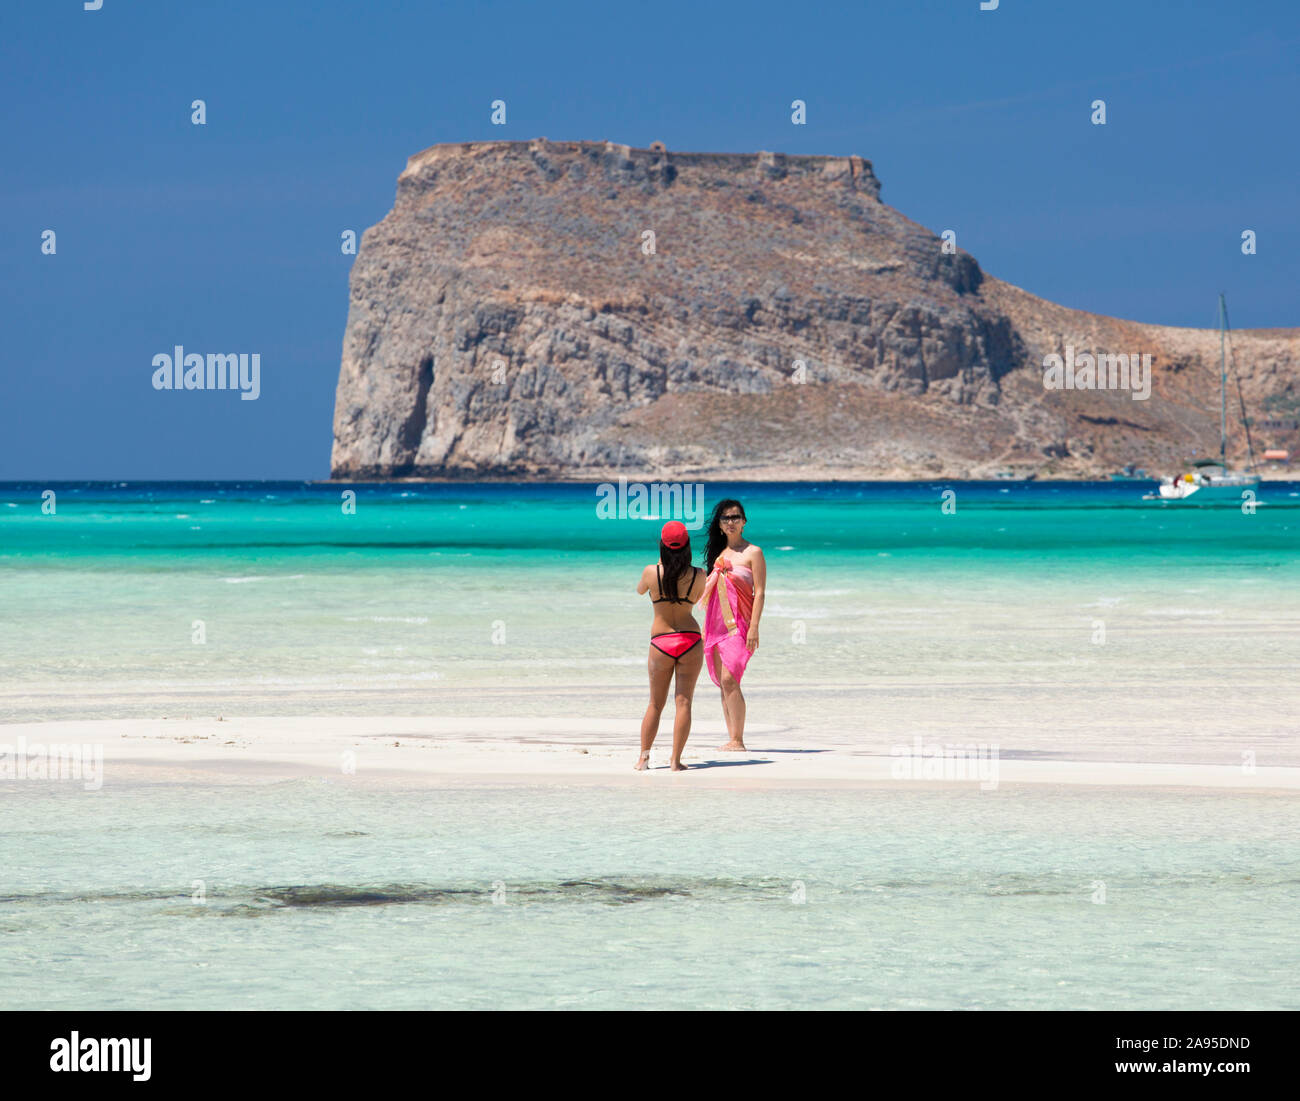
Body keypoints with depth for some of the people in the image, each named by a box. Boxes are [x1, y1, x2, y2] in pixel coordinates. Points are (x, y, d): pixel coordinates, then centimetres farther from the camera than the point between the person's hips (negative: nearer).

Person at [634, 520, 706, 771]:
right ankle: (675, 760, -2)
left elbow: (640, 590, 14)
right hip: (690, 639, 0)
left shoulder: (651, 572, -8)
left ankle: (643, 757, 11)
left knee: (656, 704, 12)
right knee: (683, 702, 3)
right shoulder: (698, 576, -6)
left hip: (661, 642, 0)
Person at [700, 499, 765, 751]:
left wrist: (754, 628, -15)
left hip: (739, 624, -6)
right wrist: (706, 626, 14)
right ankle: (732, 739, 6)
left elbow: (759, 592, -7)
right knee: (723, 683, 3)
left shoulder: (753, 553, -2)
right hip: (717, 623, 6)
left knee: (729, 679, -18)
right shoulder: (718, 553, 16)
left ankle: (738, 740, -16)